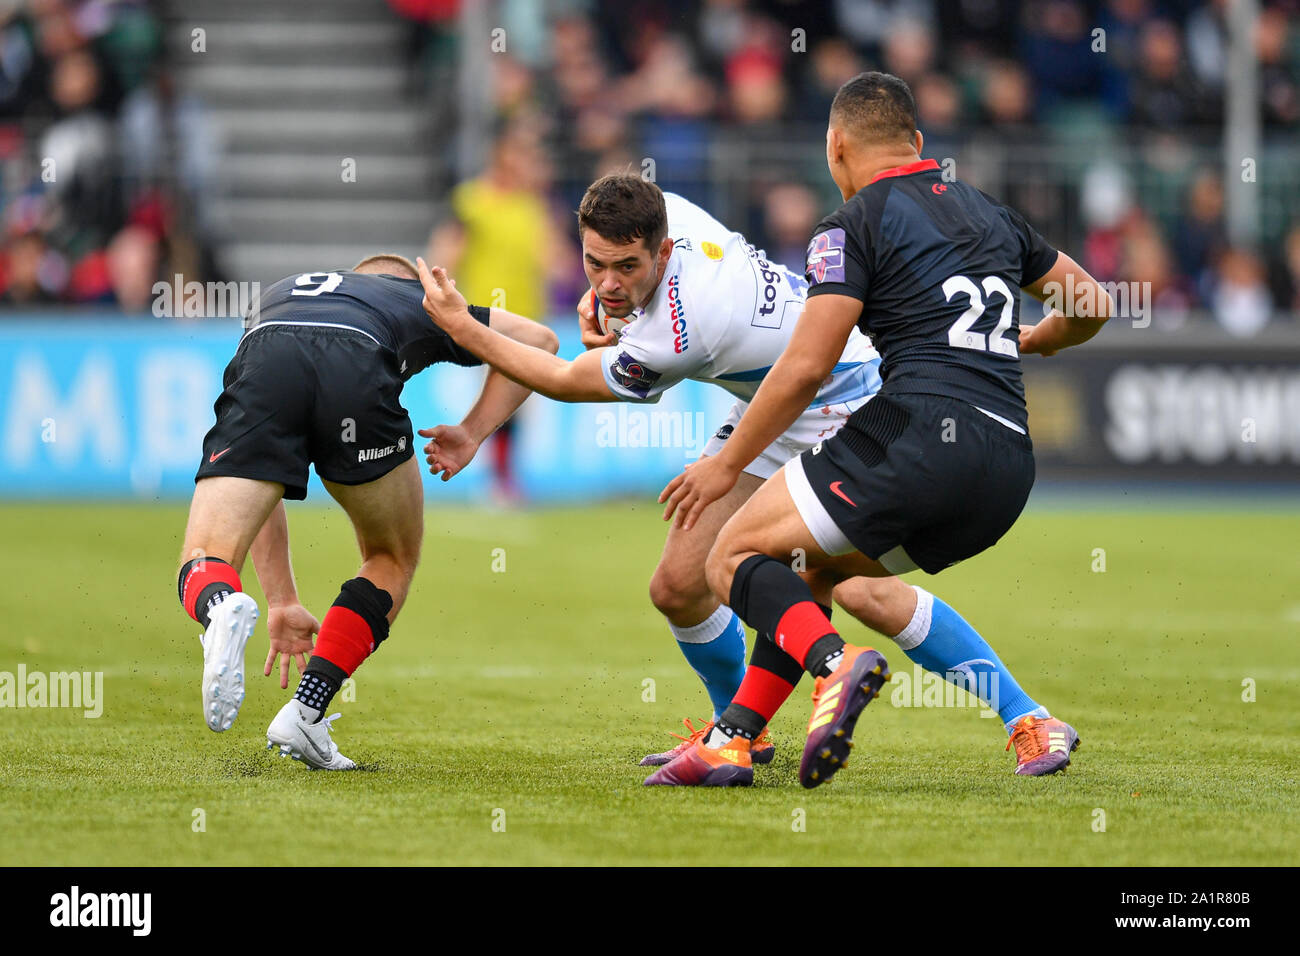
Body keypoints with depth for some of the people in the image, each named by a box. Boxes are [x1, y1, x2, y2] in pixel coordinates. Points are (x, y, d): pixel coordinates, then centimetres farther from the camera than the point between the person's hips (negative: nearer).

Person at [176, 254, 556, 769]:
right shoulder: (419, 301, 43)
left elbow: (256, 479, 42)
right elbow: (536, 339, 32)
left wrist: (283, 604, 43)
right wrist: (470, 434, 30)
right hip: (356, 377, -1)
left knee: (203, 571, 2)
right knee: (392, 561, 25)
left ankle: (222, 611, -36)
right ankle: (304, 713, 11)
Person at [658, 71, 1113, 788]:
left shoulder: (855, 224, 2)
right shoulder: (989, 214, 22)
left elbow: (804, 368, -6)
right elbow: (1092, 305, 31)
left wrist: (726, 464, 5)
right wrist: (1031, 341, 53)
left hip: (921, 428, -7)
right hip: (1010, 469, 7)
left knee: (735, 556, 0)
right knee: (815, 569, 24)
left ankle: (835, 664, -28)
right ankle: (731, 739, 12)